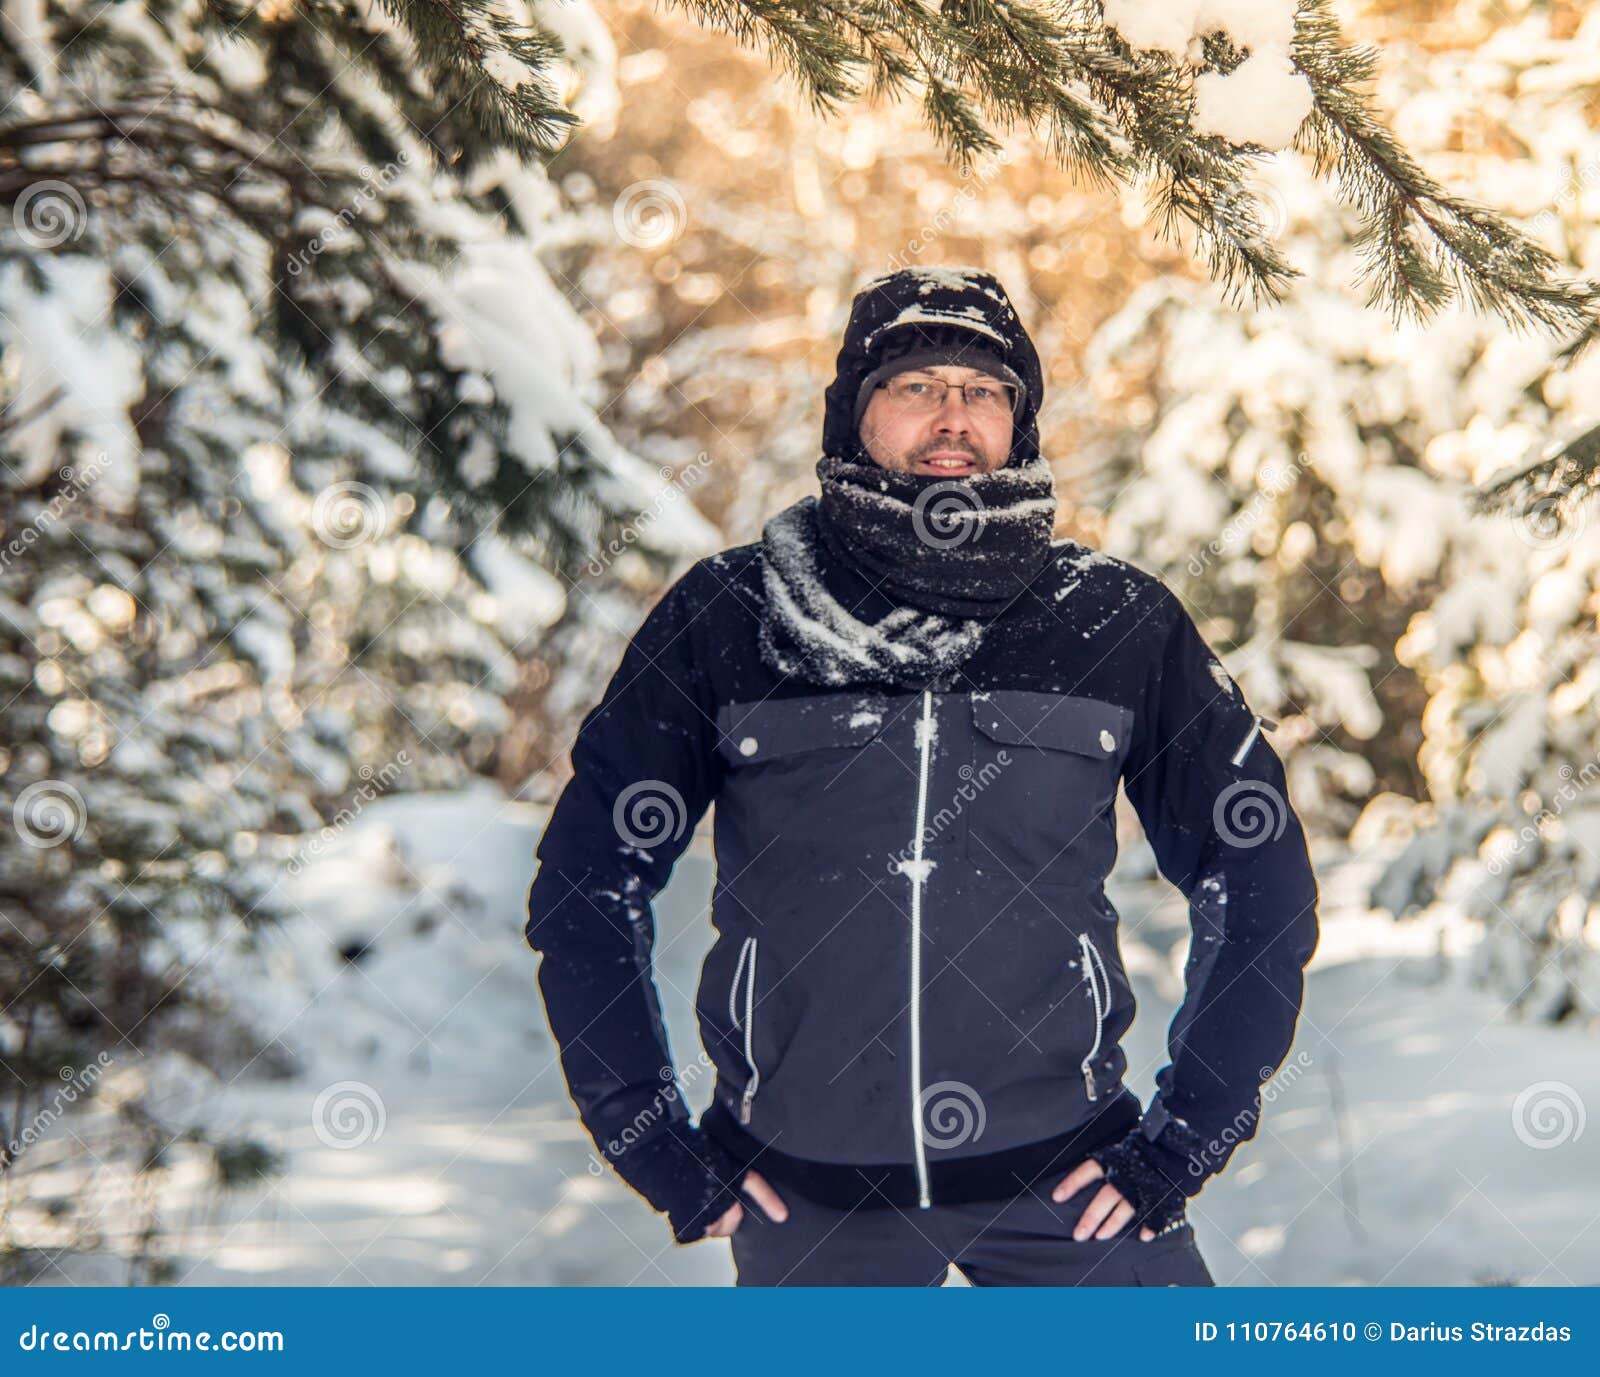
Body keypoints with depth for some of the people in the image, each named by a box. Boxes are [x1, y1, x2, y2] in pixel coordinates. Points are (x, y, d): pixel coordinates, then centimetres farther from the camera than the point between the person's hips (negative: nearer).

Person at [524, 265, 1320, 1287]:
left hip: (1060, 1173, 0)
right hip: (803, 1195, 0)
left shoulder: (1119, 624, 1)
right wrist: (661, 1151, 2)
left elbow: (1262, 880, 7)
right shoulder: (724, 620, -1)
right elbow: (588, 884, 5)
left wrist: (1180, 1143, 2)